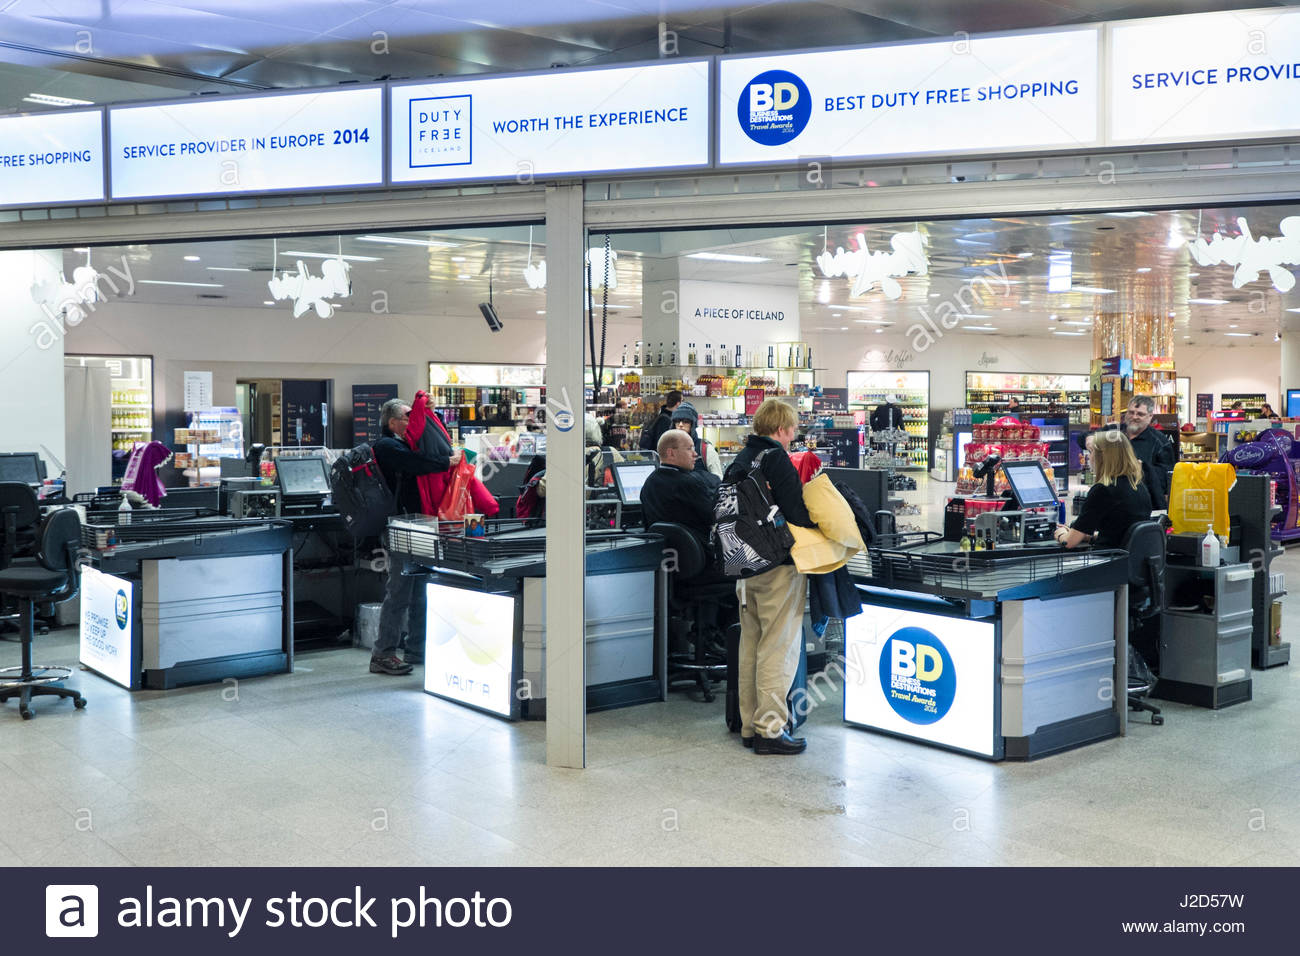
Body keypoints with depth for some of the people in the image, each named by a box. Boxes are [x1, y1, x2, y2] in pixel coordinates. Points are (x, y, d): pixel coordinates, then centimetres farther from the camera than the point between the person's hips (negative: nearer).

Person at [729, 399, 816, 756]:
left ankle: (750, 726, 22)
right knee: (779, 649, -2)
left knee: (750, 647, 14)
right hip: (779, 567, -8)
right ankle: (771, 730, 1)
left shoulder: (738, 462, 11)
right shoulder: (776, 458, -14)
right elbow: (797, 513, -18)